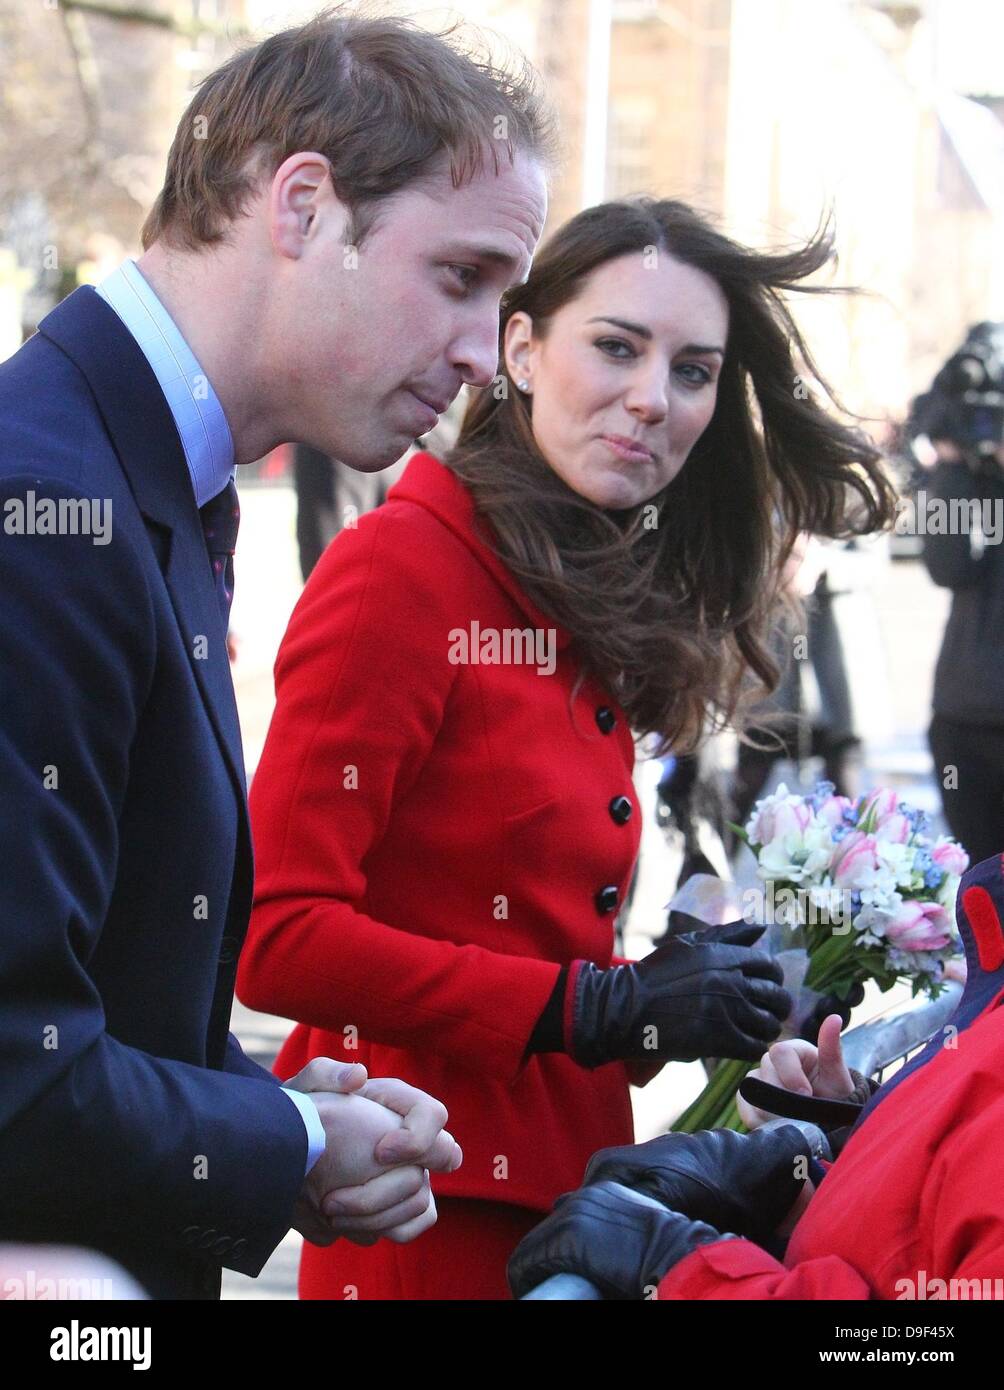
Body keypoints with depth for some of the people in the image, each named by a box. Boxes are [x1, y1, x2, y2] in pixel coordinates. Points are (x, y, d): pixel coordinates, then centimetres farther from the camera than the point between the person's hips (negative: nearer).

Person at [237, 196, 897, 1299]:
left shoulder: (602, 621, 11)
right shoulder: (405, 567, -12)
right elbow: (279, 934, -18)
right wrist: (604, 1008, -16)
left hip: (563, 1185, 8)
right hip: (427, 1209, -8)